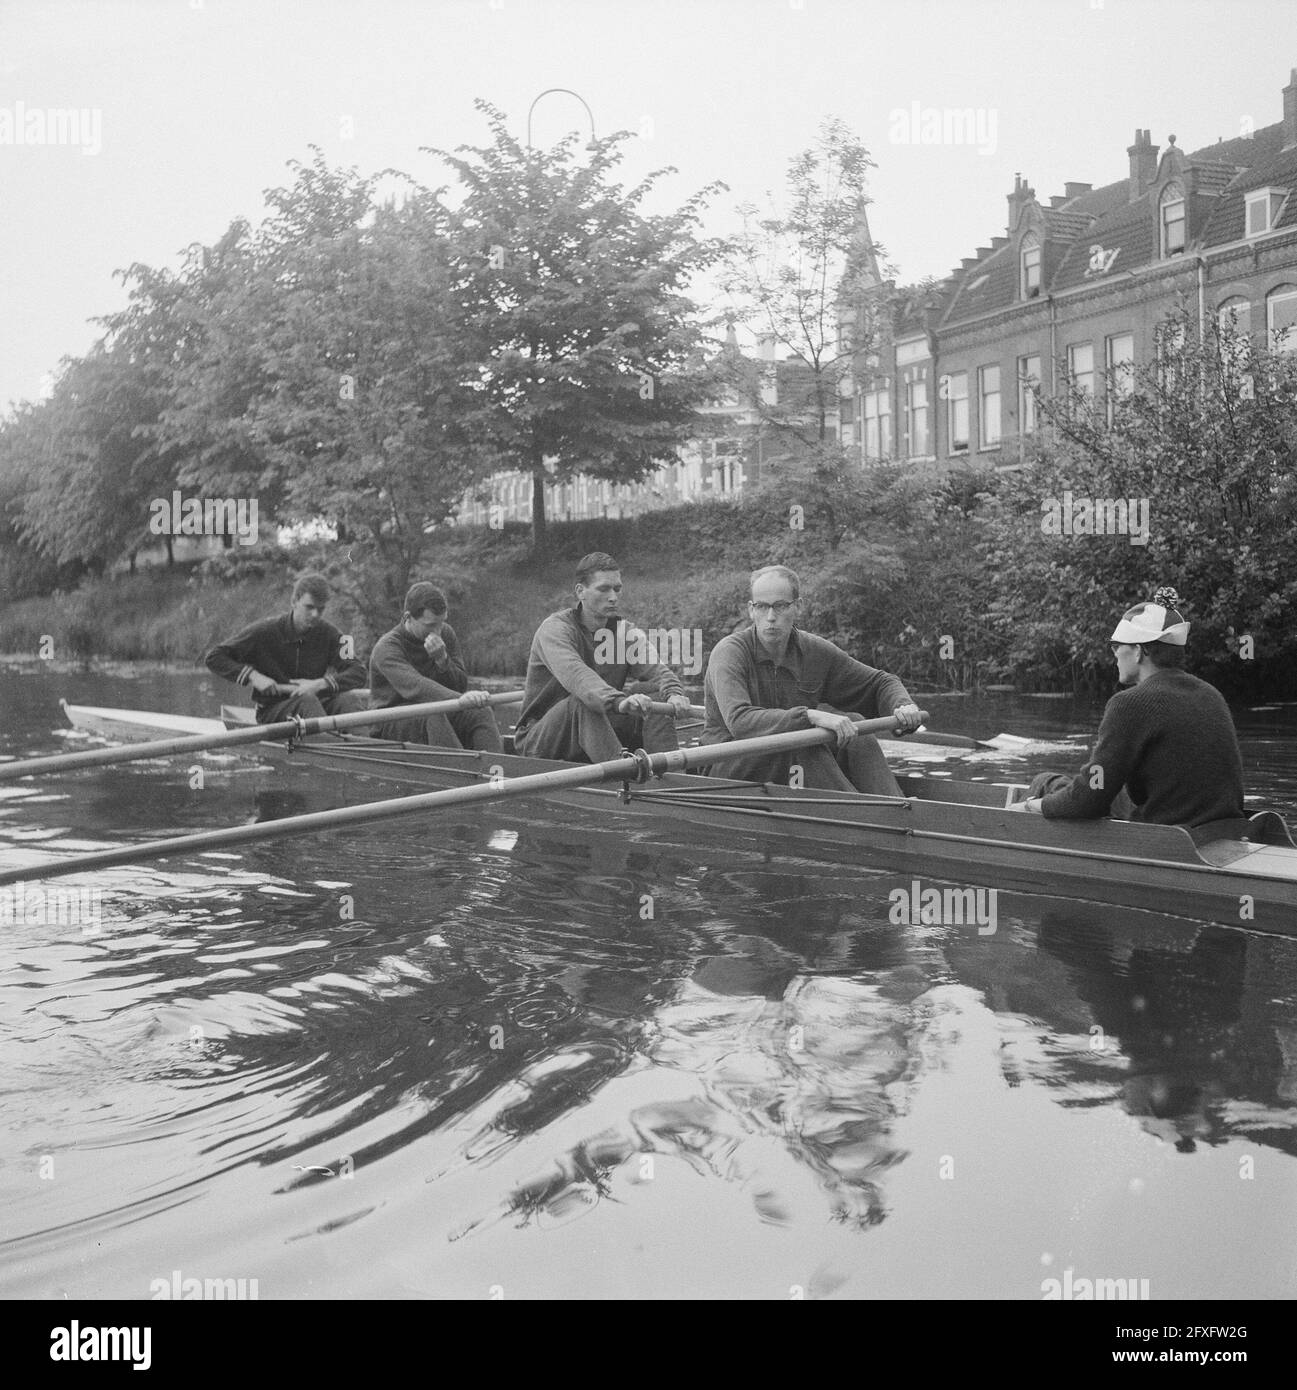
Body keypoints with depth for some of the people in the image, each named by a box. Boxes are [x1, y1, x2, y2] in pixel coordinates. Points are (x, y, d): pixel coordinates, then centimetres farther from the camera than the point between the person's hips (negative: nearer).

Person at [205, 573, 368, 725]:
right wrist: (253, 676, -18)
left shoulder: (327, 633, 1)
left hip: (317, 704, 3)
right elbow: (214, 657, -4)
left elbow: (358, 672, -8)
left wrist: (321, 684, -24)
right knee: (306, 699, -35)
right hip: (272, 711, -3)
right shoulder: (266, 631, -7)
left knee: (352, 698, -27)